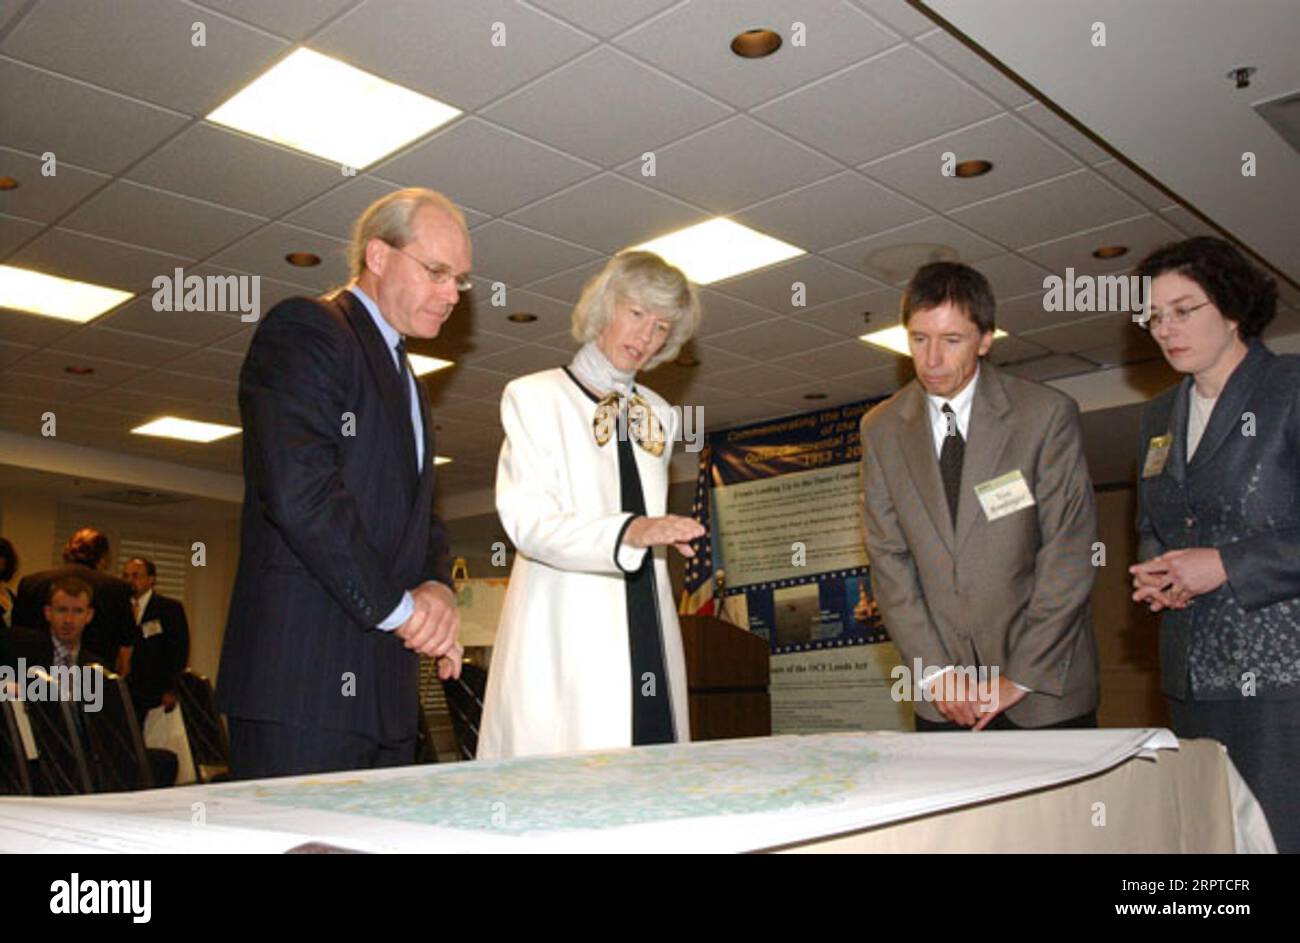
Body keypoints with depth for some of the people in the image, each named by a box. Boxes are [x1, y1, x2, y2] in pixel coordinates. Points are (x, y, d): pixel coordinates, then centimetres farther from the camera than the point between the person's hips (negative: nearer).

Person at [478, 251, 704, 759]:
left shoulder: (657, 415, 19)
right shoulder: (533, 397, 2)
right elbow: (527, 520, -11)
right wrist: (629, 532, -25)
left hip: (646, 636, 5)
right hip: (564, 638, -5)